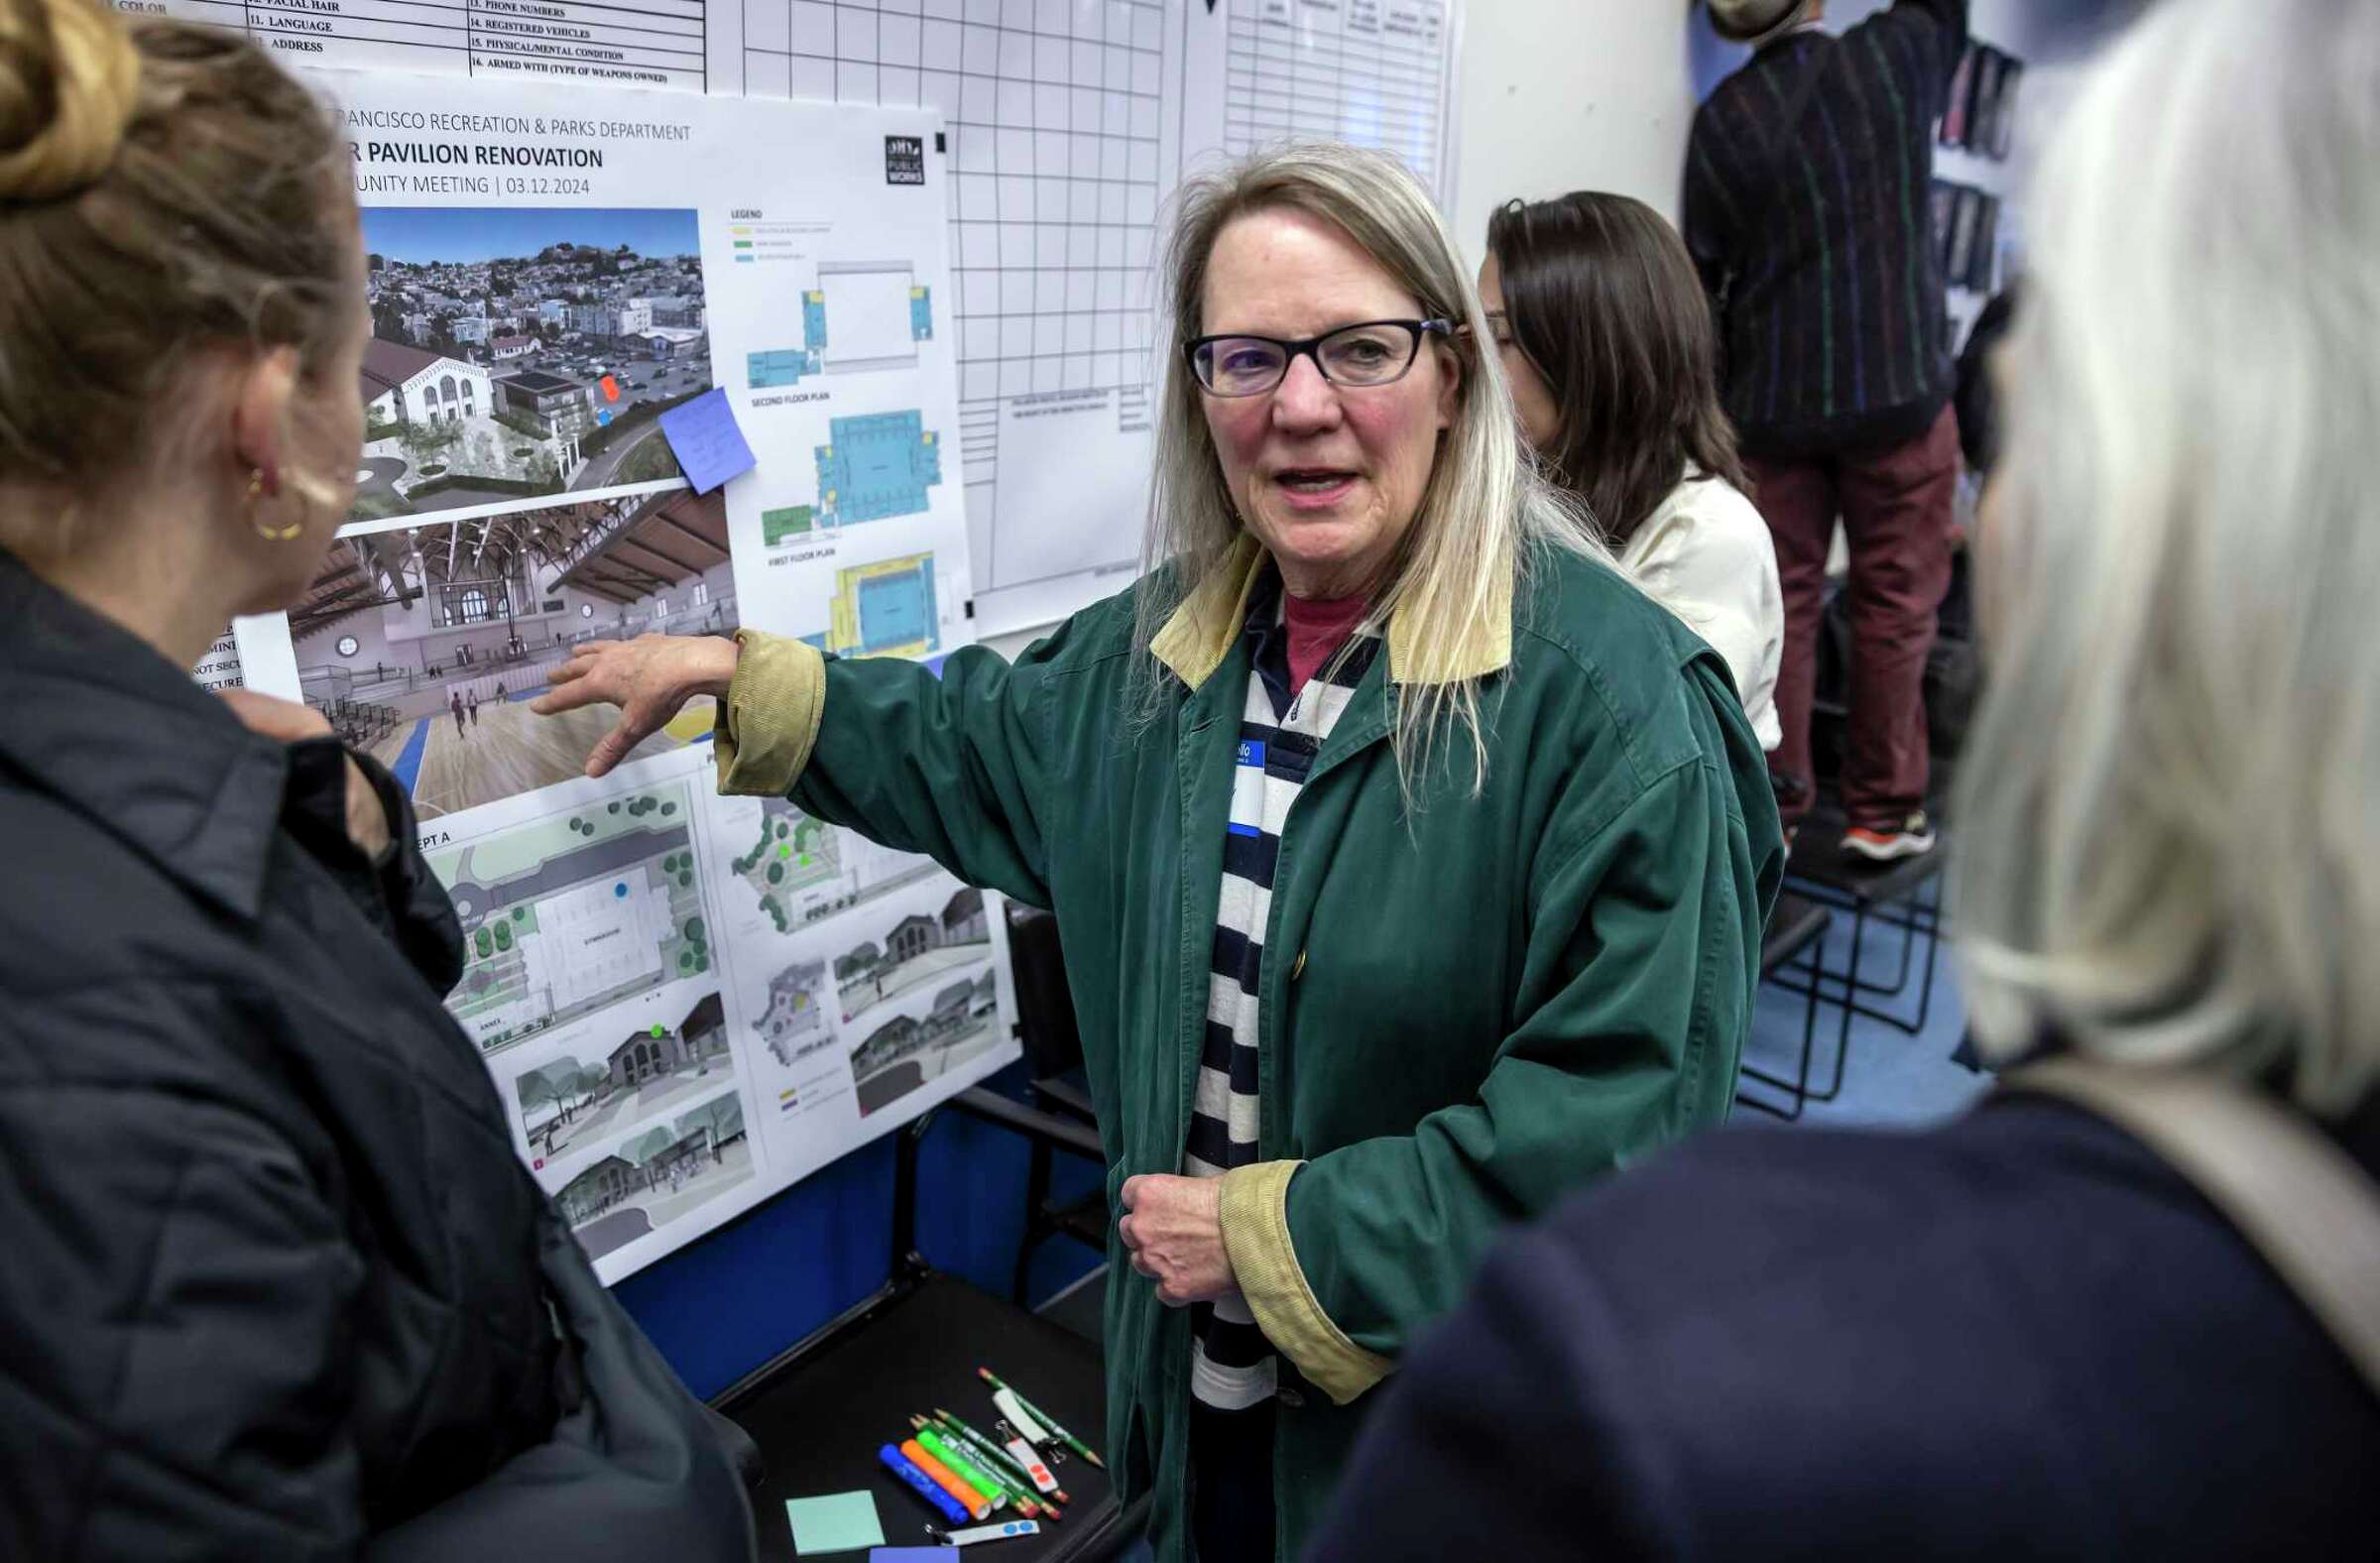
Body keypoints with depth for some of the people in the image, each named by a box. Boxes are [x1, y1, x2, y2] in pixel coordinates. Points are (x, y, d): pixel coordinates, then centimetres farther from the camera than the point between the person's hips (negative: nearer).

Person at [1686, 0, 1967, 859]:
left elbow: (1701, 275, 3)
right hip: (1897, 393, -2)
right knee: (1894, 606, 7)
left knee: (1780, 607, 8)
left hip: (1771, 404, 2)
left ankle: (1767, 807, 12)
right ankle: (1883, 812, 13)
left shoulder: (1721, 117, -3)